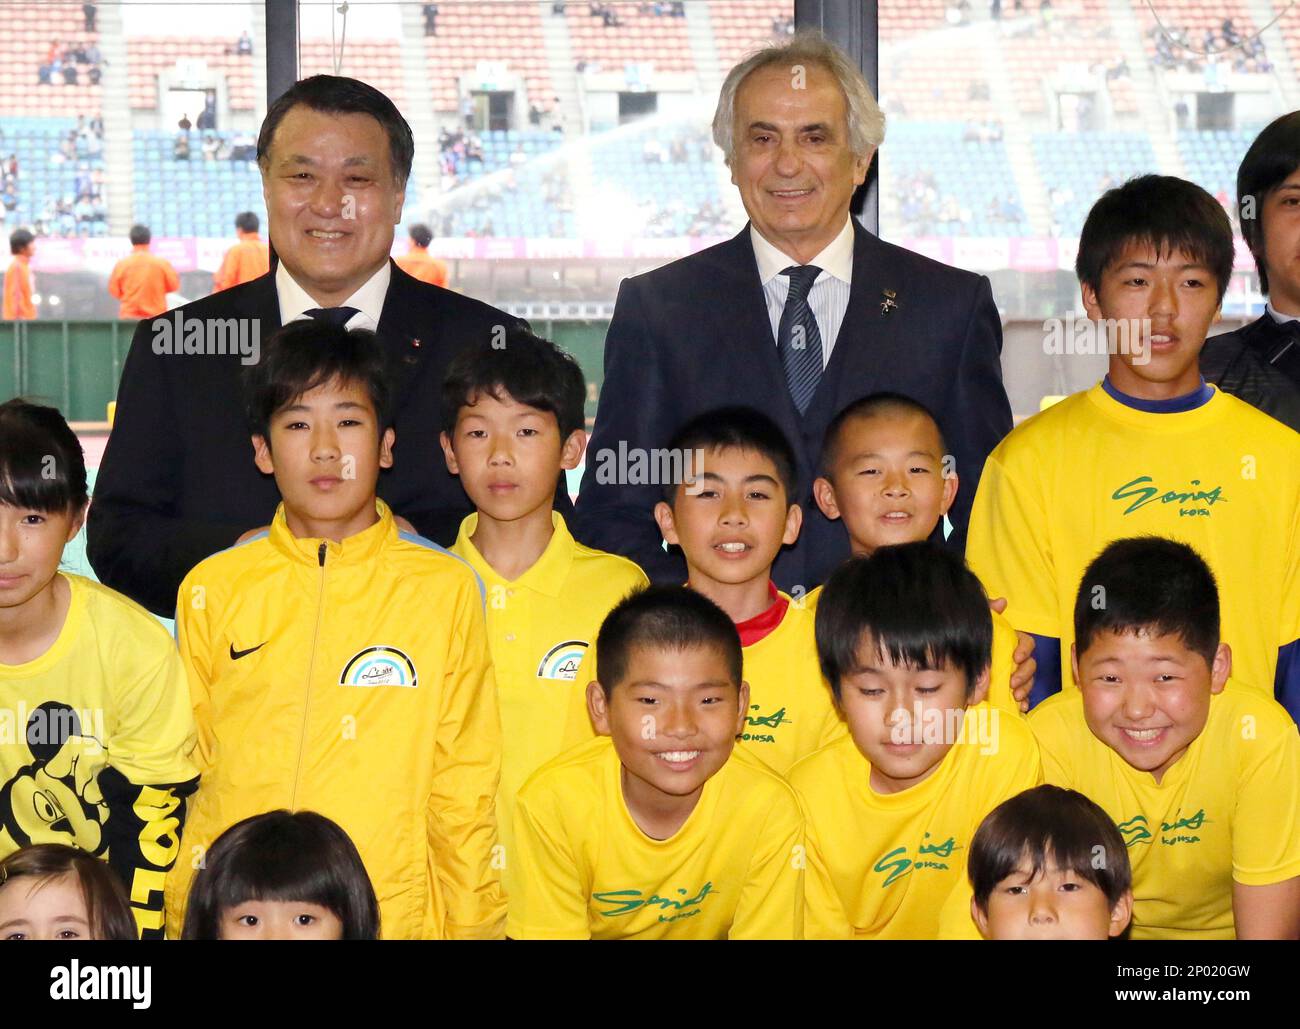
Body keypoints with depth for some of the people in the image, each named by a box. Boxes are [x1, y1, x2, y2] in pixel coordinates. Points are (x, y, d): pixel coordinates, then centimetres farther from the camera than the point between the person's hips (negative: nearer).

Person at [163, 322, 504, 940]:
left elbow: (465, 786, 3)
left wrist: (470, 924, 1)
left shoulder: (448, 589, 1)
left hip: (398, 912, -1)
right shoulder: (211, 589, 5)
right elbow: (186, 772, 10)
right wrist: (185, 921, 8)